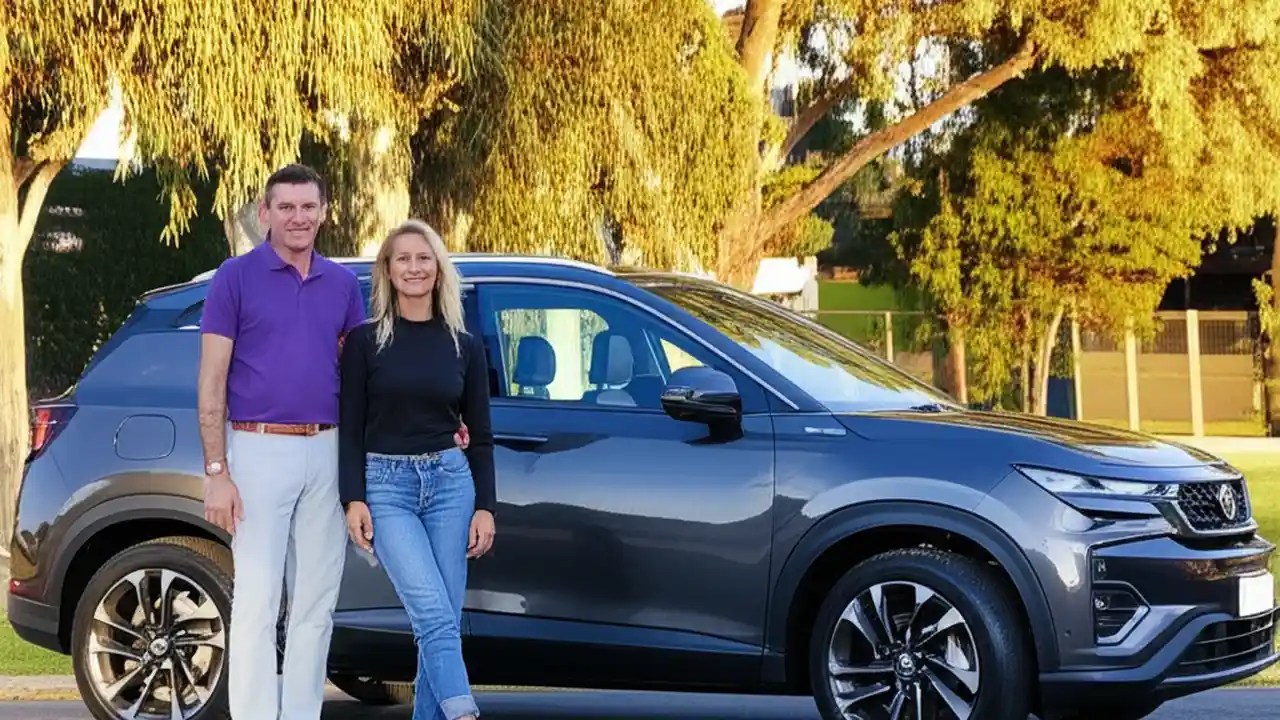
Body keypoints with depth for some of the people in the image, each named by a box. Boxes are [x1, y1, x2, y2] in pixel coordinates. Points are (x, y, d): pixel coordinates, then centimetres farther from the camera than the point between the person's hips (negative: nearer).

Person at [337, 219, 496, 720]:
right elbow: (350, 428, 1)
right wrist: (353, 500, -8)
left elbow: (480, 436, 10)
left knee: (444, 622, 1)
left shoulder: (465, 346, 8)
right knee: (435, 616, -17)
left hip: (450, 483, 3)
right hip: (386, 486, -3)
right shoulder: (365, 340, 2)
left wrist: (484, 507, 3)